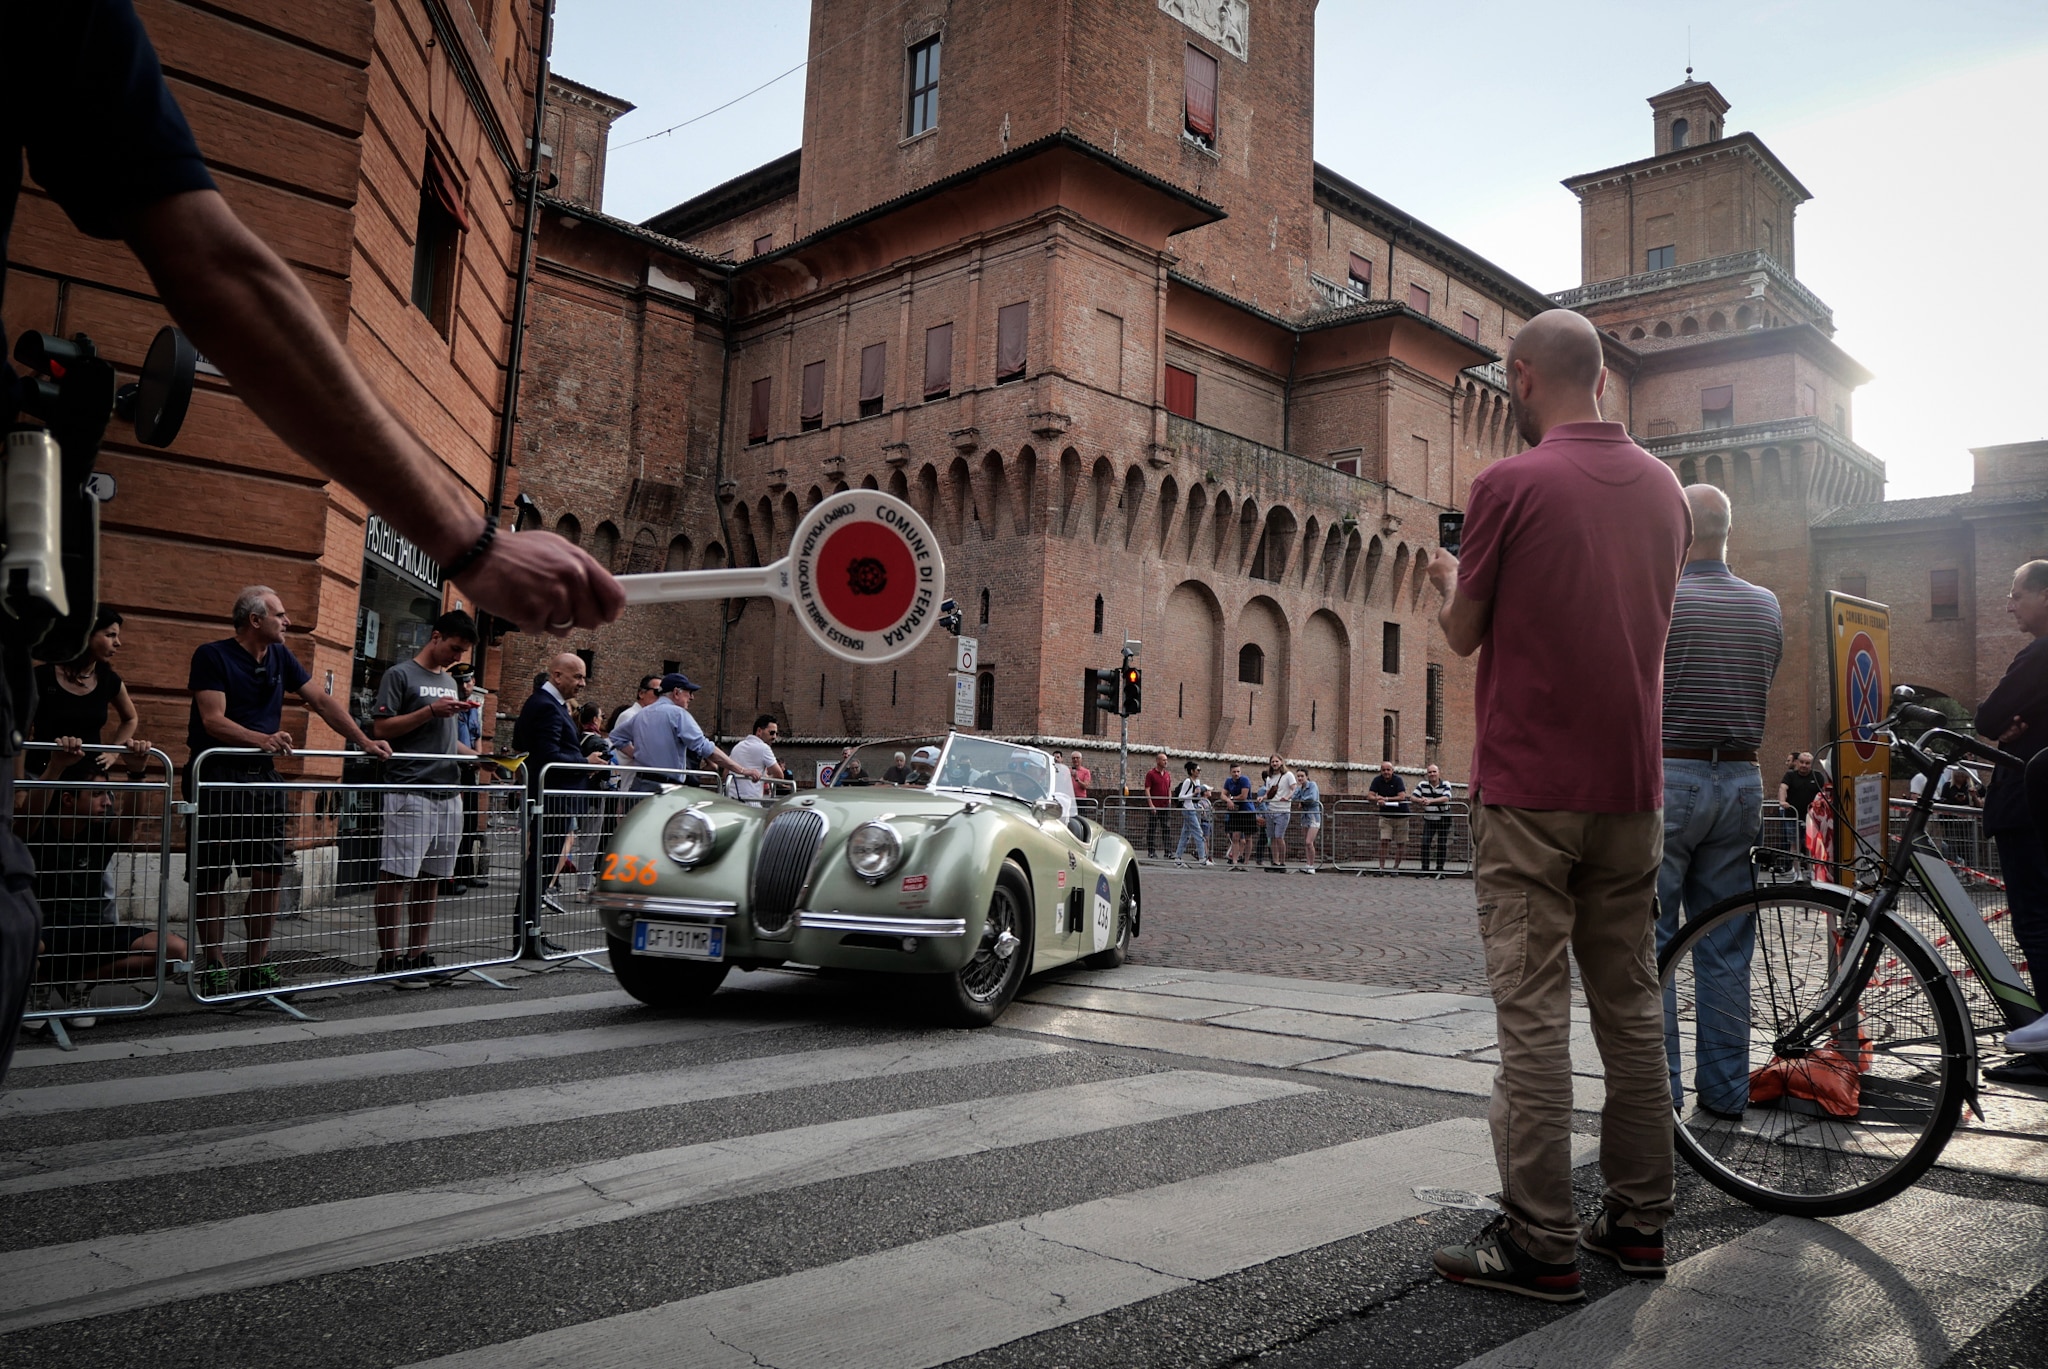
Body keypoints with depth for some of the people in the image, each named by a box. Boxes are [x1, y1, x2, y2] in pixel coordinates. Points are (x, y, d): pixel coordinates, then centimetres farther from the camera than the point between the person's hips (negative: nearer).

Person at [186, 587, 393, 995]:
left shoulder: (280, 657, 11)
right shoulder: (212, 655, -7)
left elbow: (322, 701, 11)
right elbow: (213, 720, -16)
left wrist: (365, 741, 3)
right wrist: (263, 739, -33)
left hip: (262, 777, 6)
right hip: (215, 777, -6)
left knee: (270, 872, 2)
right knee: (210, 878, 1)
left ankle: (255, 964, 11)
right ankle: (214, 968, 10)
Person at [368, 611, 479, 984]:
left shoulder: (450, 682, 22)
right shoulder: (400, 675, -1)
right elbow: (381, 728, -9)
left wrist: (476, 755, 11)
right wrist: (431, 710, -15)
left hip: (448, 793, 7)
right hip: (410, 792, -7)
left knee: (430, 879, 8)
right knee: (395, 876, -5)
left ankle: (418, 956, 14)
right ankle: (389, 958, -2)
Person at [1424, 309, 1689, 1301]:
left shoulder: (1509, 485, -10)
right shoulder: (1663, 486, 10)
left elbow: (1464, 634, -2)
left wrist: (1447, 581, 19)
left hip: (1529, 787, -6)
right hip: (1632, 786, 7)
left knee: (1533, 1014, -2)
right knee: (1631, 1005, 13)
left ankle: (1539, 1244, 3)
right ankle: (1640, 1220, 23)